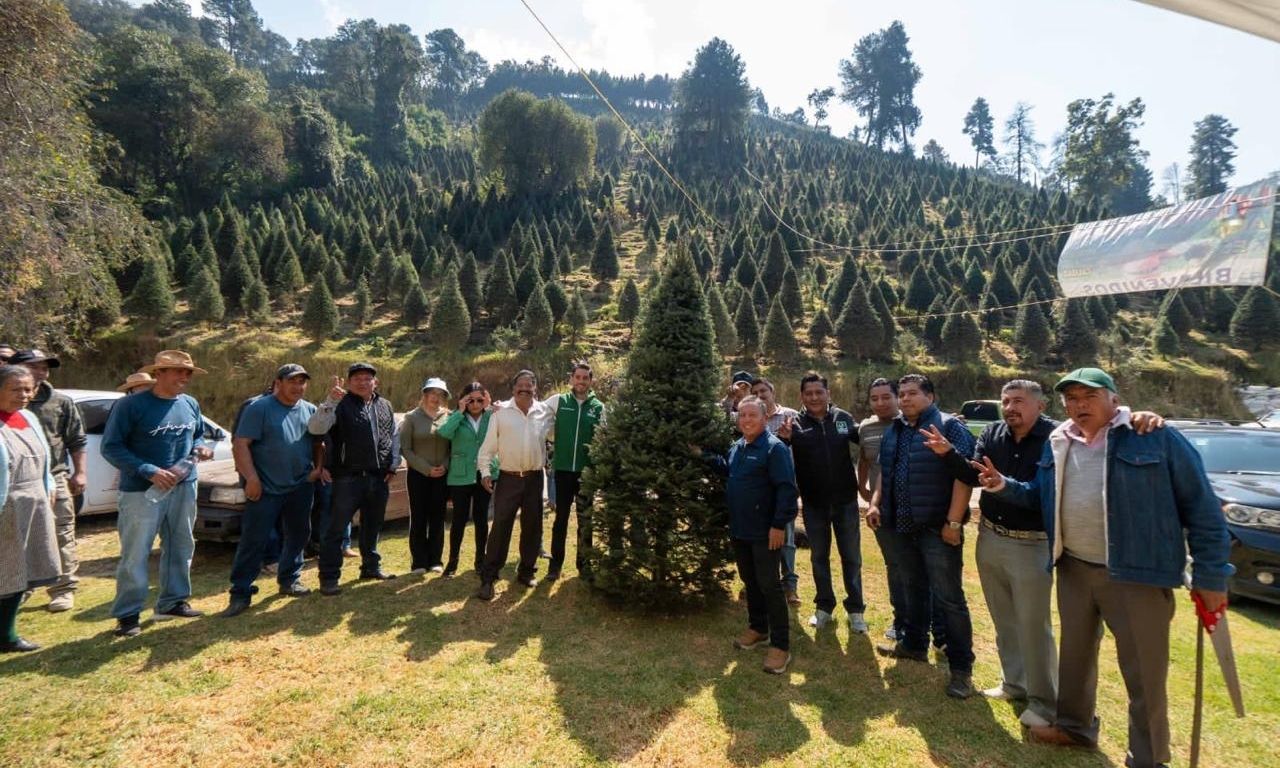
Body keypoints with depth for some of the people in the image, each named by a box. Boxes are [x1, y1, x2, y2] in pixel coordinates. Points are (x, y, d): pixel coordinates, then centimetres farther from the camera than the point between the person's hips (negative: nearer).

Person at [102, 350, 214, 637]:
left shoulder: (190, 405, 5)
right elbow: (111, 447, -13)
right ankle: (127, 614, 14)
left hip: (184, 487, 6)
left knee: (180, 548, 14)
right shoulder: (131, 405, -12)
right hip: (142, 491, -6)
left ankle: (173, 602, 28)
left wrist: (200, 448, -4)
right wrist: (149, 472, -22)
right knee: (135, 554, 0)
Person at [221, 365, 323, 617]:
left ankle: (289, 580, 28)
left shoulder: (310, 411, 9)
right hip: (265, 488, -5)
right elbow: (240, 445, -12)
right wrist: (252, 478, -17)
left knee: (297, 535, 13)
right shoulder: (259, 408, -8)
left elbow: (319, 444, 18)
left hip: (300, 487, 6)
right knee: (254, 540, -3)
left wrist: (318, 467, 3)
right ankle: (241, 593, 6)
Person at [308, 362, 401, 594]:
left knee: (372, 527, 17)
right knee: (336, 528, 0)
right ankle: (329, 577, 8)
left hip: (379, 479, 5)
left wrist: (392, 467, 7)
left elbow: (394, 437, 16)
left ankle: (371, 567, 31)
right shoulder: (340, 405, -5)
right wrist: (330, 401, -30)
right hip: (348, 479, -5)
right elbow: (315, 428, -19)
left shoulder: (384, 406, 12)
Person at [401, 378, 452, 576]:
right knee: (418, 518, 4)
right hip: (418, 474, -2)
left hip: (442, 475, 2)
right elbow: (405, 449, -5)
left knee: (437, 518, 8)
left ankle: (435, 560, 19)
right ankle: (419, 561, 14)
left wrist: (445, 466, -10)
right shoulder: (411, 417, -3)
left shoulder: (449, 416, 2)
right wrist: (427, 469, -11)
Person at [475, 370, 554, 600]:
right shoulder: (501, 413, -2)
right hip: (508, 478, -2)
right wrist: (485, 471, -8)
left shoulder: (545, 411, 2)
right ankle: (488, 577, 6)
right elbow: (488, 445, -1)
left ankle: (527, 571, 27)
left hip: (534, 478, 3)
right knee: (500, 526, -2)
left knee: (532, 527, 11)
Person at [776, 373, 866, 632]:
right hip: (814, 504, 0)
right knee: (819, 557, 14)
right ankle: (824, 606, 30)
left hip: (845, 500, 0)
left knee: (851, 557, 12)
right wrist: (784, 439, -43)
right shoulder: (797, 424, -9)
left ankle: (855, 609, 26)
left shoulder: (843, 418, -5)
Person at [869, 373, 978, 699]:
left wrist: (953, 522, -20)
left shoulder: (949, 427, -10)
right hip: (901, 526, 7)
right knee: (913, 588, 20)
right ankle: (914, 644, 36)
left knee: (949, 598, 0)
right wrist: (875, 502, 6)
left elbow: (964, 475, -16)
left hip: (937, 528, -7)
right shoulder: (893, 431, 12)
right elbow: (885, 473, 20)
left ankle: (961, 666, 12)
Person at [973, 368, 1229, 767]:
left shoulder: (1157, 438, -10)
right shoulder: (1057, 444, 6)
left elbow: (1201, 506, -9)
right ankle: (1074, 725, 40)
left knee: (1144, 672, 6)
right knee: (1075, 653, 20)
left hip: (1136, 573, -5)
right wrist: (1004, 486, -3)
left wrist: (1210, 575, -10)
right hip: (1073, 569, 6)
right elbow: (1040, 496, 16)